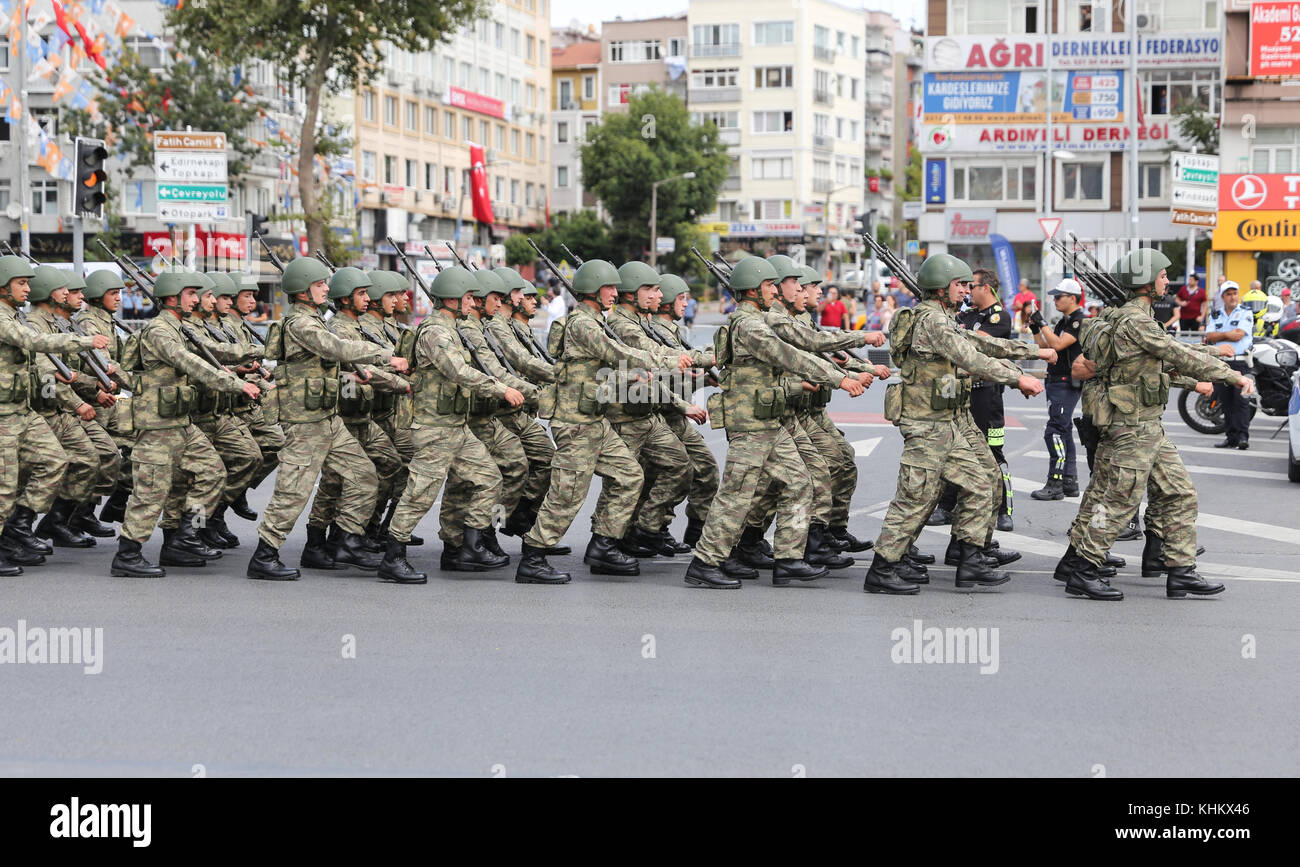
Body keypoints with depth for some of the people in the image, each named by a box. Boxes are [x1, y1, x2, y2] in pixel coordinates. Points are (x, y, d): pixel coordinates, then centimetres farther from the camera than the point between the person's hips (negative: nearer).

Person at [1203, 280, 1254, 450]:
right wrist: (1229, 334, -7)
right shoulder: (1215, 315, 16)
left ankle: (1242, 436, -12)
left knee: (1241, 400, -11)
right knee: (1226, 402, 5)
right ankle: (1231, 437, 10)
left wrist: (1219, 335, -1)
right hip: (1221, 363, 4)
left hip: (1241, 362, -4)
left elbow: (1239, 335, -11)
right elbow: (1209, 336, 2)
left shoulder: (1245, 313, 3)